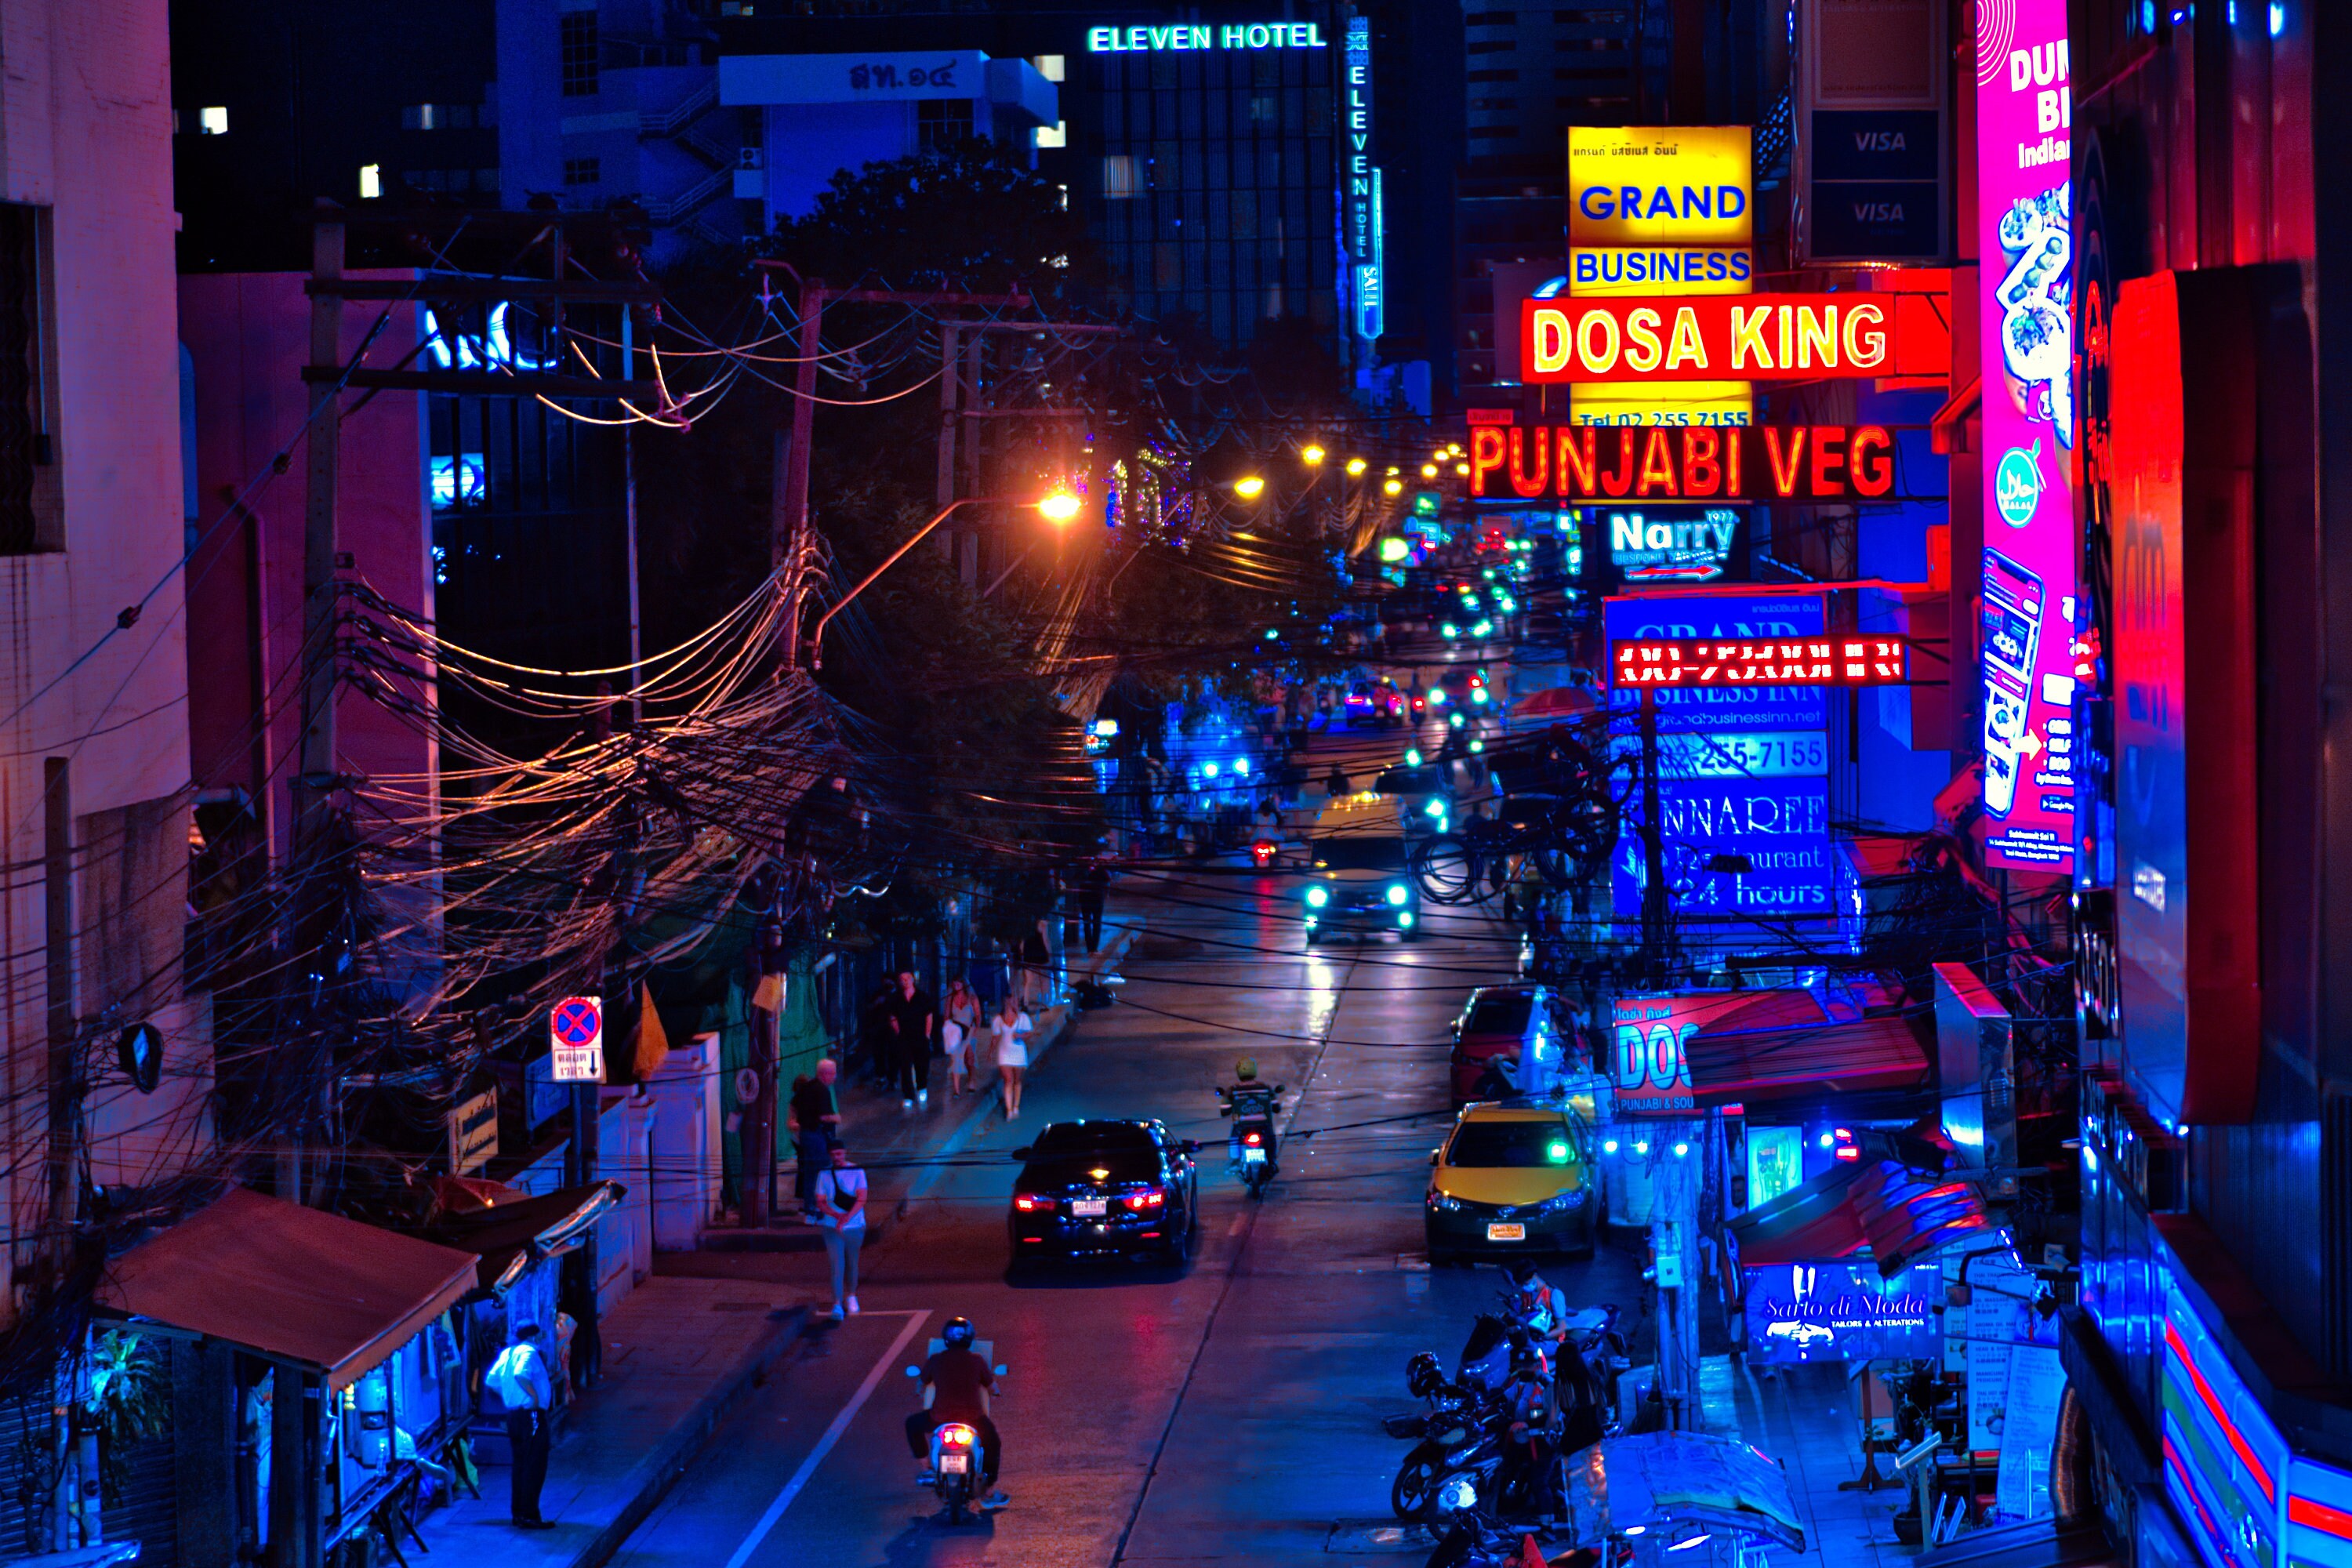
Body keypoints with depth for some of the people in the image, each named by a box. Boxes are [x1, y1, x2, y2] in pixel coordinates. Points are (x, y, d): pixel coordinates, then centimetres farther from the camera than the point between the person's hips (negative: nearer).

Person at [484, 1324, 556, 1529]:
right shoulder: (529, 1352, -12)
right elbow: (521, 1375, -31)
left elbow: (491, 1381, 15)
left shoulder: (507, 1353, 14)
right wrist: (535, 1396, -22)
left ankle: (518, 1513, 19)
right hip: (532, 1416, -9)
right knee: (535, 1467, -6)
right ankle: (529, 1516, -8)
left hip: (513, 1416, 9)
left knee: (520, 1465, 15)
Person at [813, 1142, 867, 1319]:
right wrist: (837, 1215, -18)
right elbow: (820, 1203, -2)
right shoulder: (824, 1174, 0)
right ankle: (837, 1305, -13)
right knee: (837, 1265, -11)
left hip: (854, 1227, 1)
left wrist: (847, 1217, -23)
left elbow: (861, 1200, -10)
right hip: (832, 1228, -1)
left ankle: (851, 1297, 36)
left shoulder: (857, 1173, -3)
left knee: (852, 1264, 13)